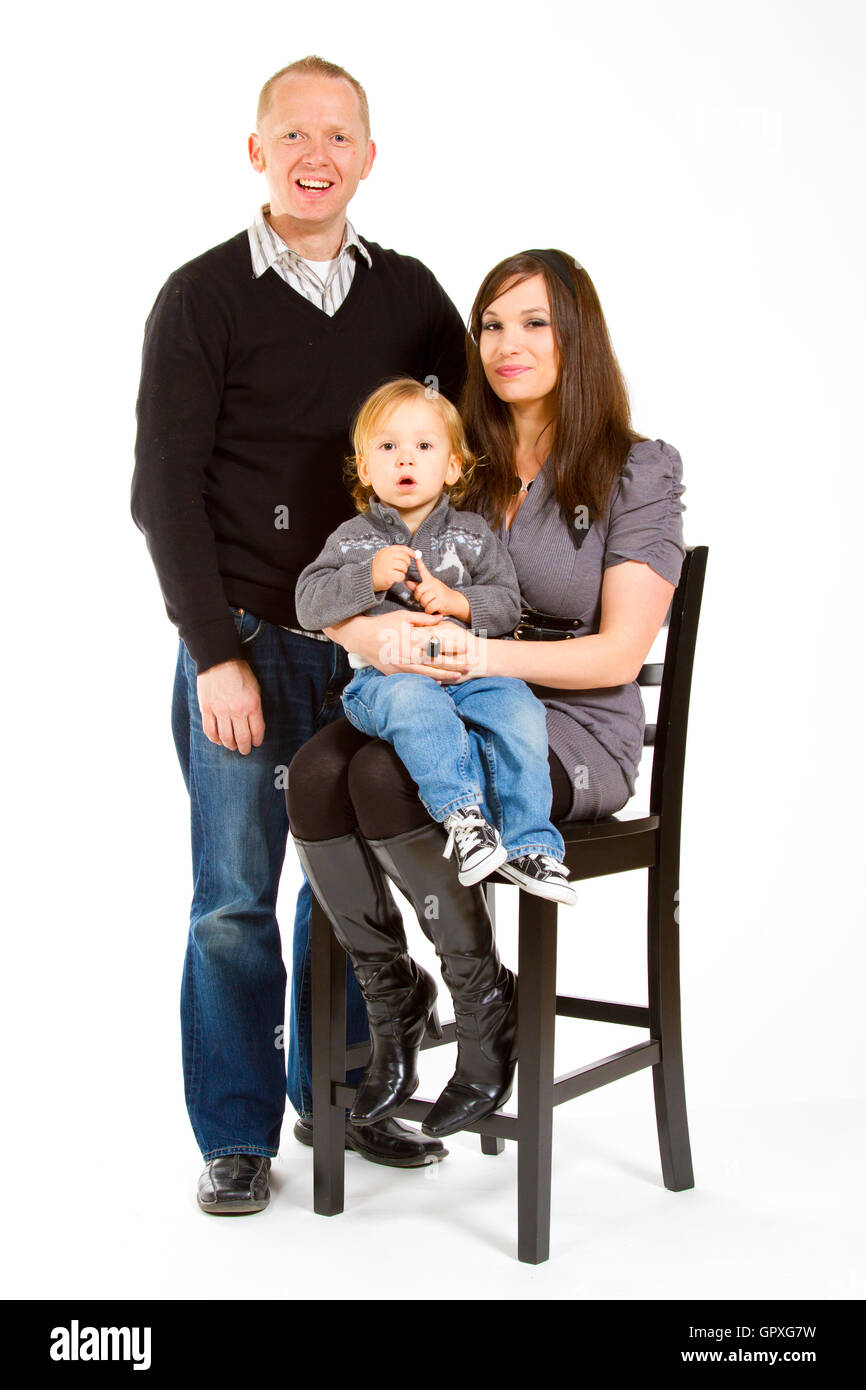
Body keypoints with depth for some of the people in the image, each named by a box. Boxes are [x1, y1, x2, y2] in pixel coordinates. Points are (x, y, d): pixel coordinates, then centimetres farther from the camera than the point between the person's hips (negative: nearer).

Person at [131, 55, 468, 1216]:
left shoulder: (408, 293, 7)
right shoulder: (203, 298, -3)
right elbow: (165, 489, -5)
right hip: (244, 642, -3)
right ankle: (237, 1136, 16)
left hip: (371, 642, 3)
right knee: (236, 894, 2)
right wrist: (216, 654, -11)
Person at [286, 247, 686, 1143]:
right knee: (314, 773, -27)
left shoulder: (640, 471, 0)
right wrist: (372, 634, -18)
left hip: (575, 731, -4)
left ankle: (486, 1019, -13)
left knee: (387, 777, -32)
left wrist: (484, 655, -25)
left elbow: (618, 654, -9)